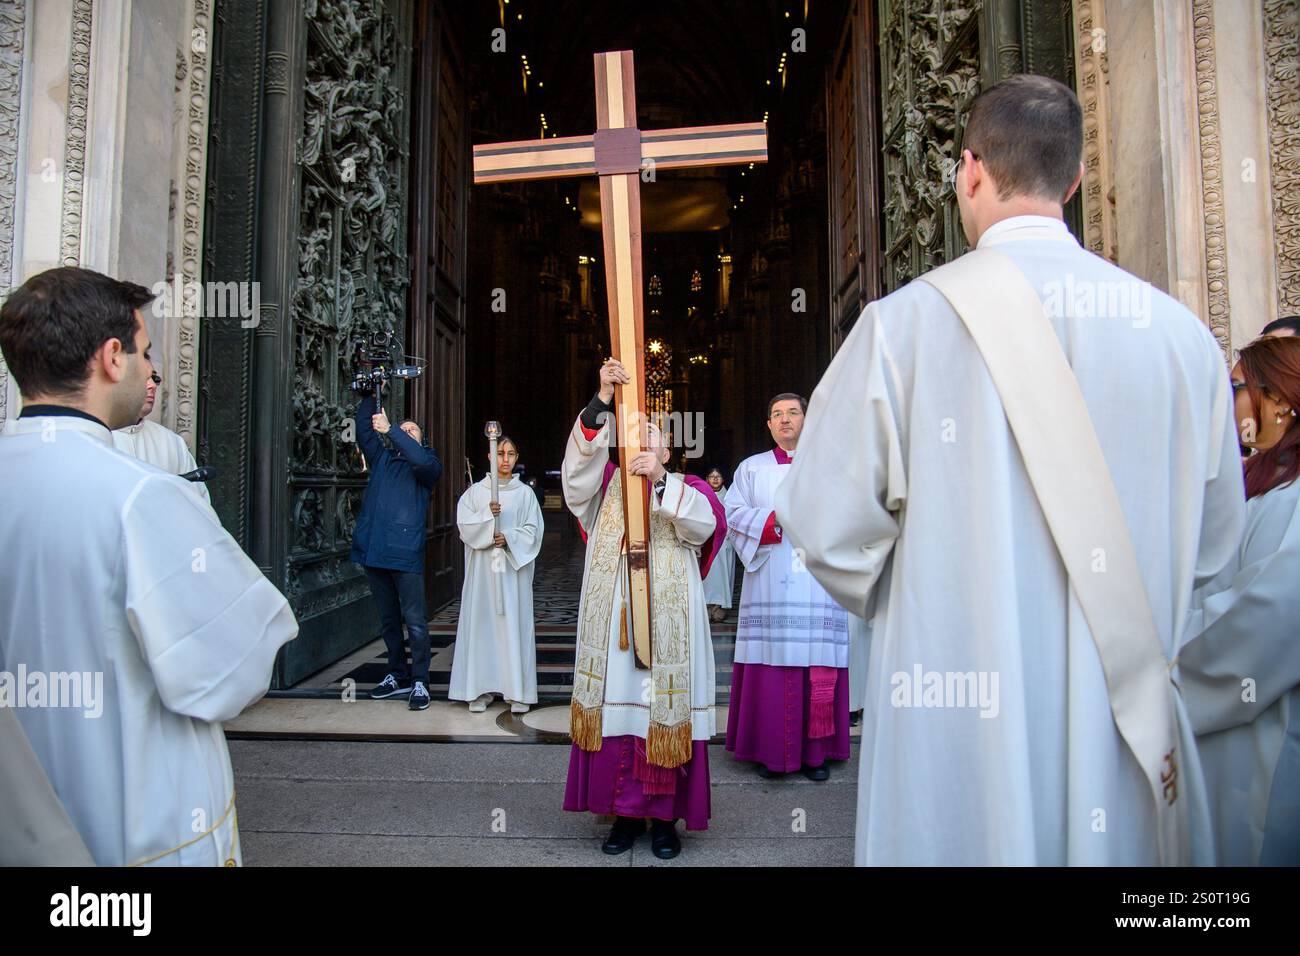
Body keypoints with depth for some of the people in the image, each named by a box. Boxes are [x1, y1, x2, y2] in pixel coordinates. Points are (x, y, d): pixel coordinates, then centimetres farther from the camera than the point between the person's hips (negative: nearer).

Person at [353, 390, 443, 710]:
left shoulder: (426, 464, 6)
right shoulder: (382, 456, 19)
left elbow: (423, 460, -16)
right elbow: (363, 431, 11)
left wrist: (390, 429, -17)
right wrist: (371, 397, 3)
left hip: (405, 553, -5)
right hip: (373, 550, 5)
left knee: (415, 621, -5)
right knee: (388, 619, 14)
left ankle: (420, 681, 2)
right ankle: (398, 675, 25)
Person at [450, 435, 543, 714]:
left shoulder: (525, 492, 7)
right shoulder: (475, 491, 8)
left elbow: (533, 529, 2)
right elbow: (464, 524, -1)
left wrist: (509, 537, -14)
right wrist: (487, 516, -18)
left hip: (514, 566, 0)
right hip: (483, 567, 1)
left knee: (515, 622, -2)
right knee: (482, 622, 0)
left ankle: (518, 691, 3)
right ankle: (480, 689, 8)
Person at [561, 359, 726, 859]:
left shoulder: (687, 487, 12)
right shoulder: (606, 484, 14)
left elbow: (704, 522, -10)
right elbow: (578, 467, -8)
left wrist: (660, 478, -24)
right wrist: (603, 400, -18)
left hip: (666, 623, -1)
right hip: (613, 620, 1)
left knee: (666, 711, -1)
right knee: (614, 706, 1)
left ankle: (664, 816, 12)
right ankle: (625, 811, 15)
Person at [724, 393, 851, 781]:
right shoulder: (752, 468, 15)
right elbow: (732, 513, 4)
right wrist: (775, 518, -9)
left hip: (818, 584, 0)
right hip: (770, 585, 0)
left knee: (820, 664, -2)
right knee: (772, 662, -3)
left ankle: (817, 751, 8)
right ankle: (771, 750, 6)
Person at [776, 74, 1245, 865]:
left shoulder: (904, 322, -14)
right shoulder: (1179, 332, -3)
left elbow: (827, 525, -12)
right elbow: (1213, 542, 5)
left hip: (959, 739, -3)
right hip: (1127, 732, 3)